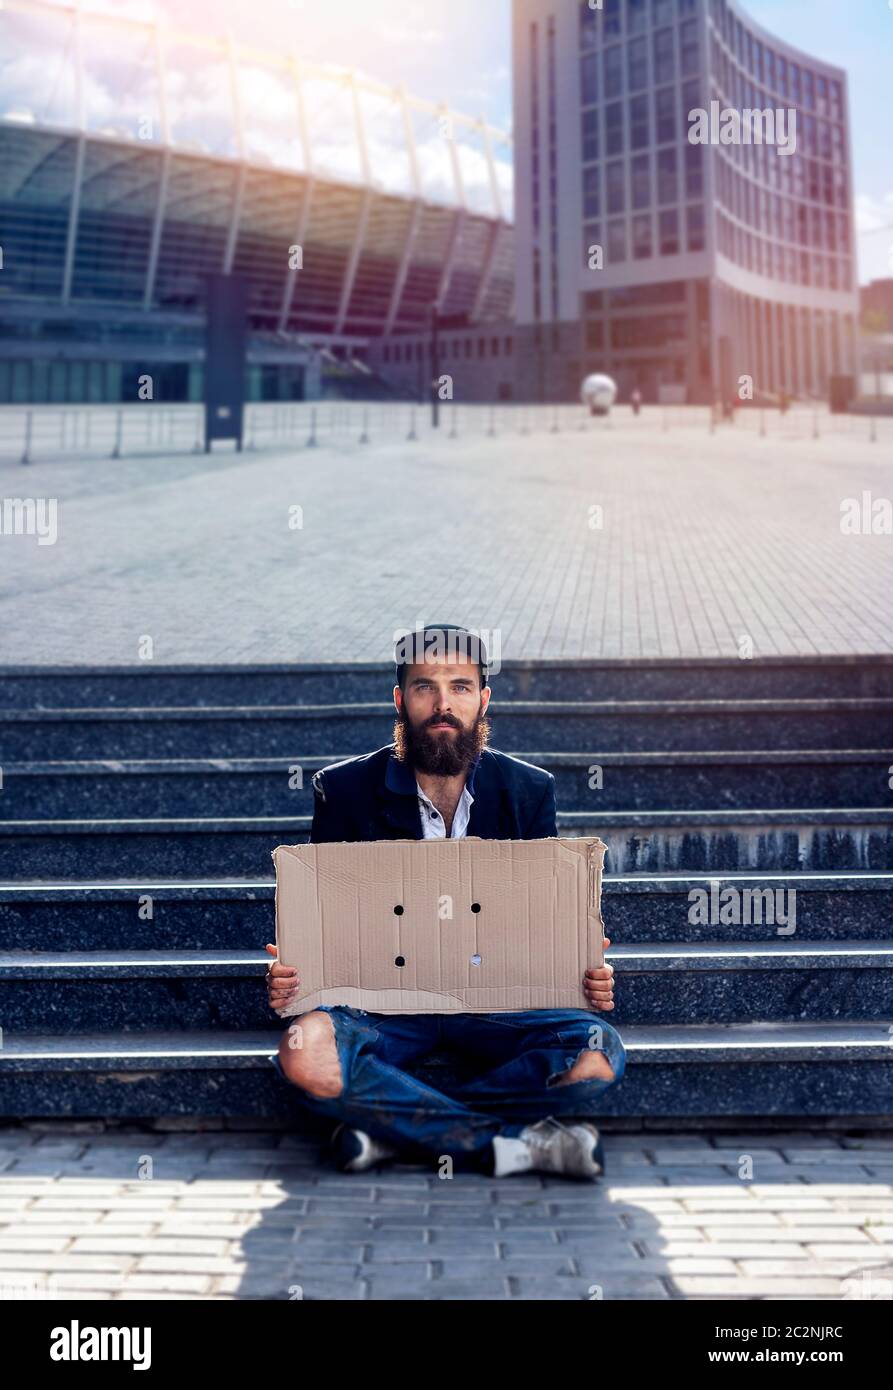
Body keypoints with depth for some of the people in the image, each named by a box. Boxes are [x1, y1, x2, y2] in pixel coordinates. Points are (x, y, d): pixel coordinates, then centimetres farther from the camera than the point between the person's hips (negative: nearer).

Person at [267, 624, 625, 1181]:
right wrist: (289, 976, -20)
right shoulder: (345, 790, -1)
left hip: (496, 1002, 1)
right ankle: (516, 1143, -24)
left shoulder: (530, 791, 3)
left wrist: (586, 974, -16)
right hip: (382, 1002, -1)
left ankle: (391, 1126, -19)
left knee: (597, 1055, -27)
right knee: (305, 1053, -33)